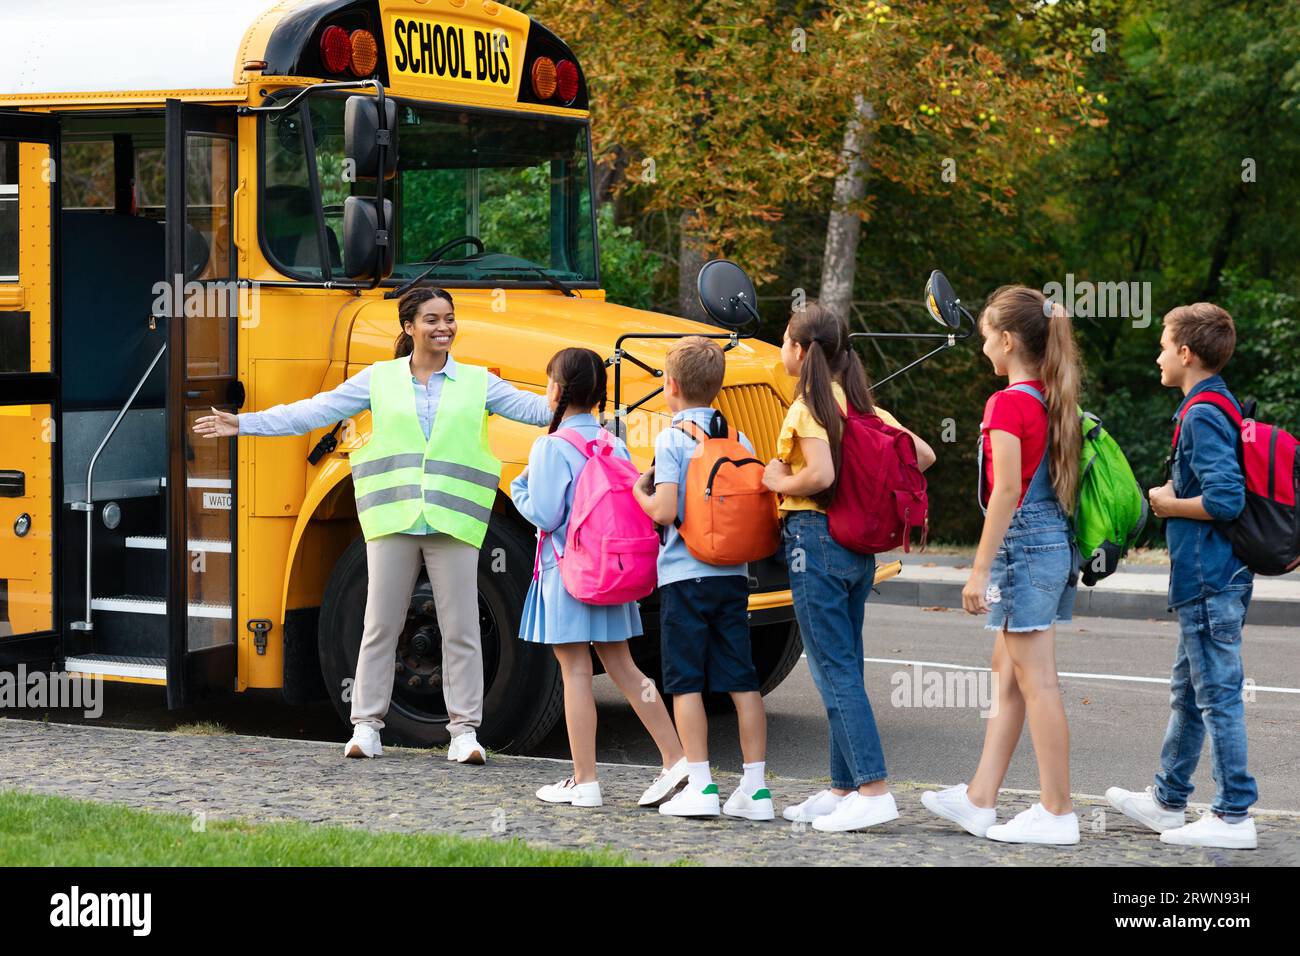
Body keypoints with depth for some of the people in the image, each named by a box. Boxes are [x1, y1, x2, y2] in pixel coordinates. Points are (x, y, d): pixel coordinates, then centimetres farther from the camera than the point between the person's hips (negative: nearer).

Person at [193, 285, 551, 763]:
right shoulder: (380, 378, 8)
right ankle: (366, 725, 13)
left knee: (461, 629, 1)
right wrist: (244, 423, 4)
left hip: (453, 522, 0)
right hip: (393, 521, 0)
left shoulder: (477, 382, 8)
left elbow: (533, 407, 2)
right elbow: (315, 410, 7)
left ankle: (464, 729, 7)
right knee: (380, 625, 5)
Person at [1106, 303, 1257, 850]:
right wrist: (1175, 493, 10)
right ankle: (1168, 801, 30)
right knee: (1188, 692, 19)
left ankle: (1234, 816, 1)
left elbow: (1225, 500, -26)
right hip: (1215, 578, 10)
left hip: (1209, 580, -10)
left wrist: (1168, 503, -11)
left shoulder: (1202, 416, -18)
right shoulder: (1223, 407, 13)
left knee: (1218, 694, -4)